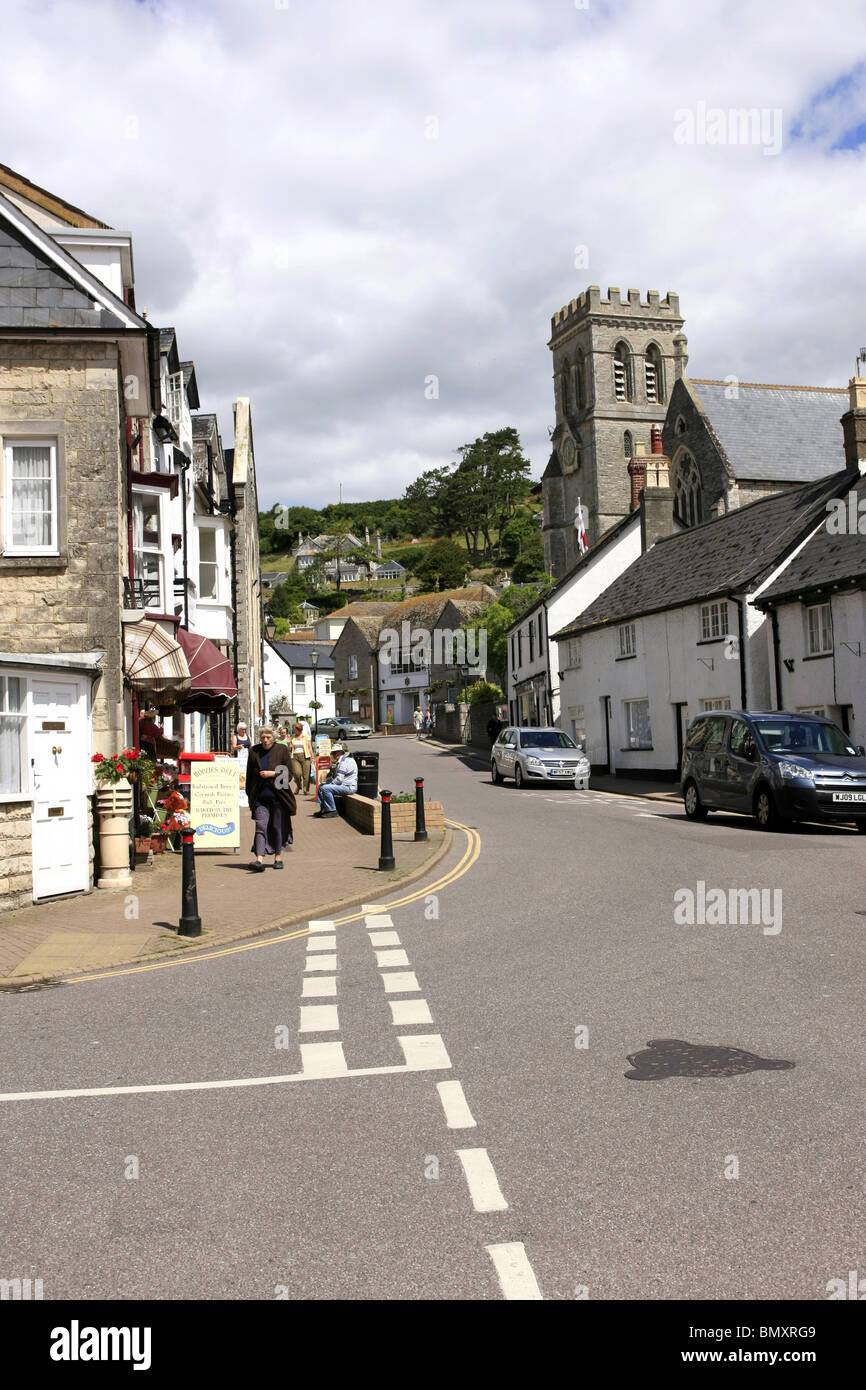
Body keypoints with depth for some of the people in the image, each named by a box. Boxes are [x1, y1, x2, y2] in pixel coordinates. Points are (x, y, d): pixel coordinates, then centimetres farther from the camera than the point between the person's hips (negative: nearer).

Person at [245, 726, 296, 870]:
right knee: (260, 827, -10)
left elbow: (289, 772, -1)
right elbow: (249, 775, 14)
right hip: (260, 797, 1)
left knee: (278, 827, 7)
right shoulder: (254, 751, 8)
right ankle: (259, 860, -17)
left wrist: (272, 774, -14)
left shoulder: (282, 750, 1)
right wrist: (249, 794, 11)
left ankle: (278, 857, 22)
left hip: (278, 796, -1)